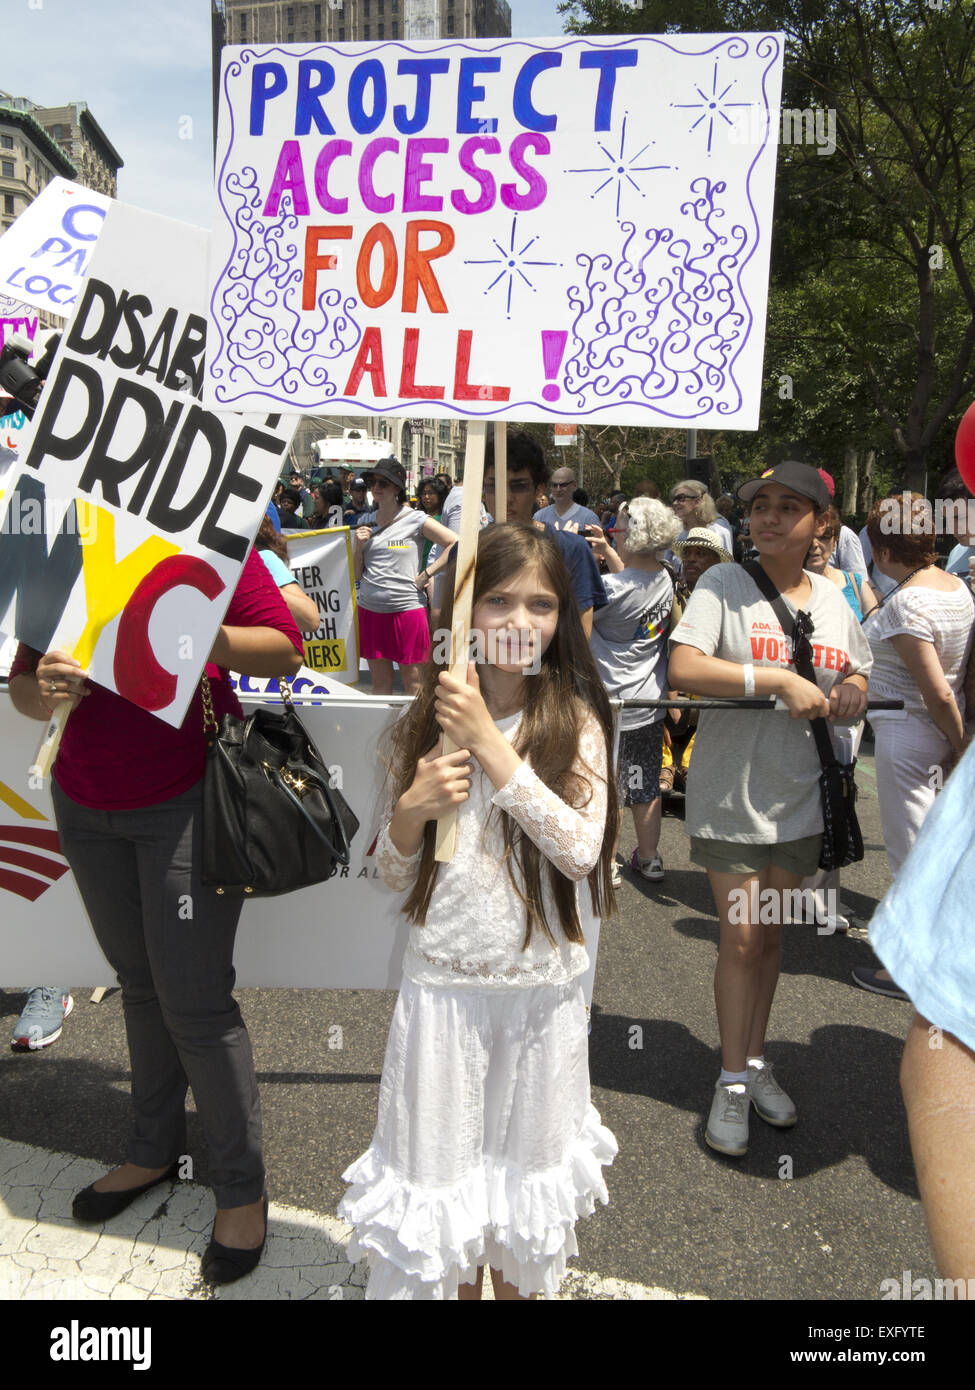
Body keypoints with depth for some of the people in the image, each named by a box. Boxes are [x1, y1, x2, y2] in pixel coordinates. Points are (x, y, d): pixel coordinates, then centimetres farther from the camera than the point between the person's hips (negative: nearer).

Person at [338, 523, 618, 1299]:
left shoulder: (575, 720, -6)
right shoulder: (427, 721, -1)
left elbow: (581, 850, -20)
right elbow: (393, 875, 4)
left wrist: (491, 746, -21)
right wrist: (411, 811, -17)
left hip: (541, 987, -1)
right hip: (443, 981, 1)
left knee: (524, 1163, 19)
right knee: (442, 1171, 14)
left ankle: (517, 1281, 44)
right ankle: (456, 1281, 40)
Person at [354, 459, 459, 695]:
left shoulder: (415, 520, -2)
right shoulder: (365, 522, 11)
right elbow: (357, 574, 14)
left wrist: (426, 575, -9)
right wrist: (358, 545, -3)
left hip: (406, 609, -4)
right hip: (370, 610, 4)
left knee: (414, 685, 2)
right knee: (380, 684, 11)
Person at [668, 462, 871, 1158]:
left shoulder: (834, 597, 6)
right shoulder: (723, 583, -9)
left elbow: (857, 676, 19)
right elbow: (683, 669, -23)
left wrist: (853, 693, -5)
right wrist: (781, 679, -25)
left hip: (801, 798, 4)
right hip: (732, 794, -4)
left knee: (771, 935, 16)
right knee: (741, 938, 1)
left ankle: (757, 1062, 33)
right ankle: (733, 1082, 19)